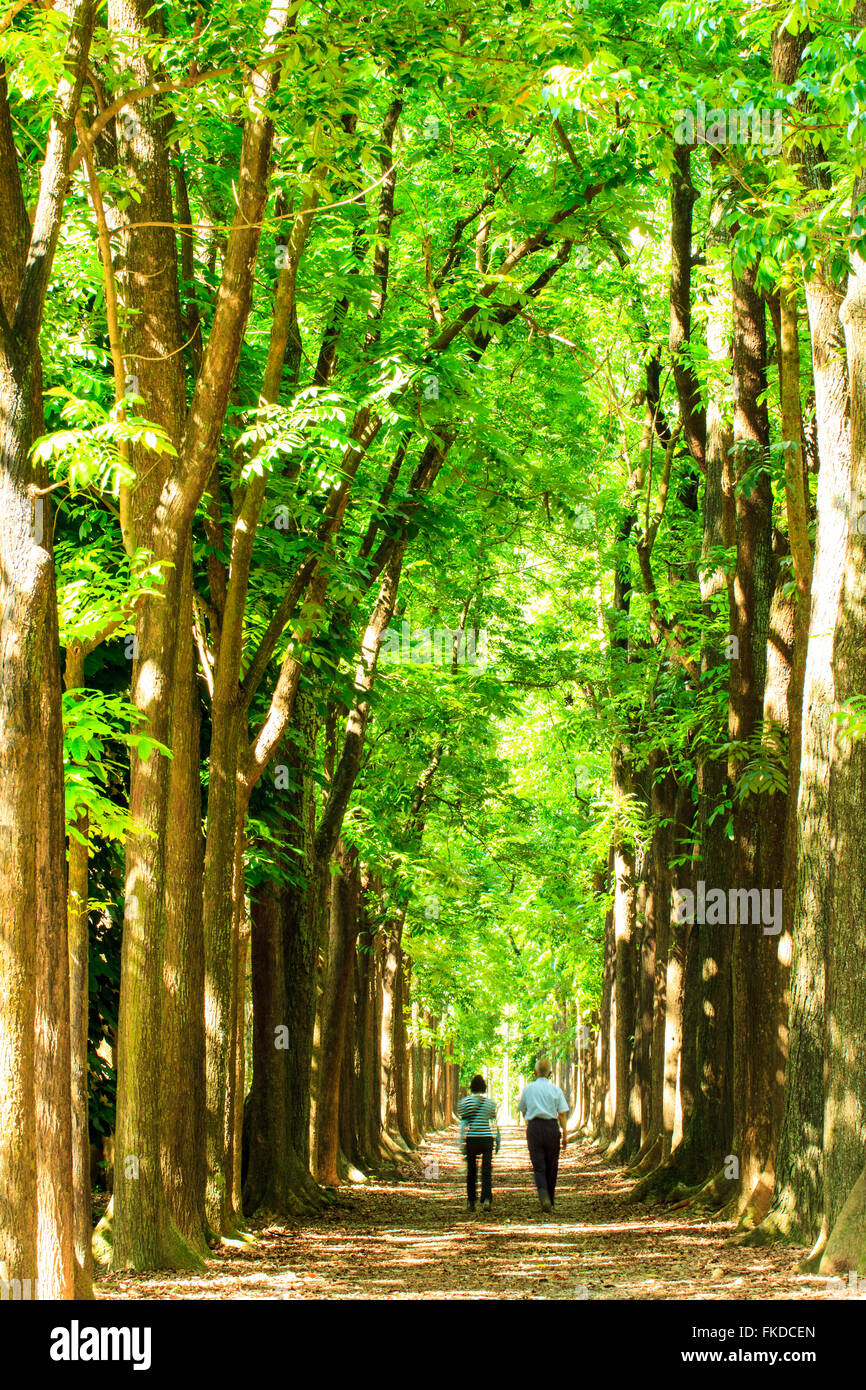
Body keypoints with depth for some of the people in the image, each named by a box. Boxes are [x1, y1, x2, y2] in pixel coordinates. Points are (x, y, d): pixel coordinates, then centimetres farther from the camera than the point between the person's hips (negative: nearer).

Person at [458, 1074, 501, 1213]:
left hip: (472, 1139, 0)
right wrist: (498, 1141, 13)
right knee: (486, 1171, 0)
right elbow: (494, 1123, 7)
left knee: (471, 1171, 12)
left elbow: (463, 1123, -3)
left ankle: (470, 1202, 14)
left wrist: (461, 1142, -3)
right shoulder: (491, 1102, 4)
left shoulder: (465, 1102, 0)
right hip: (487, 1138, 0)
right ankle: (486, 1199, -17)